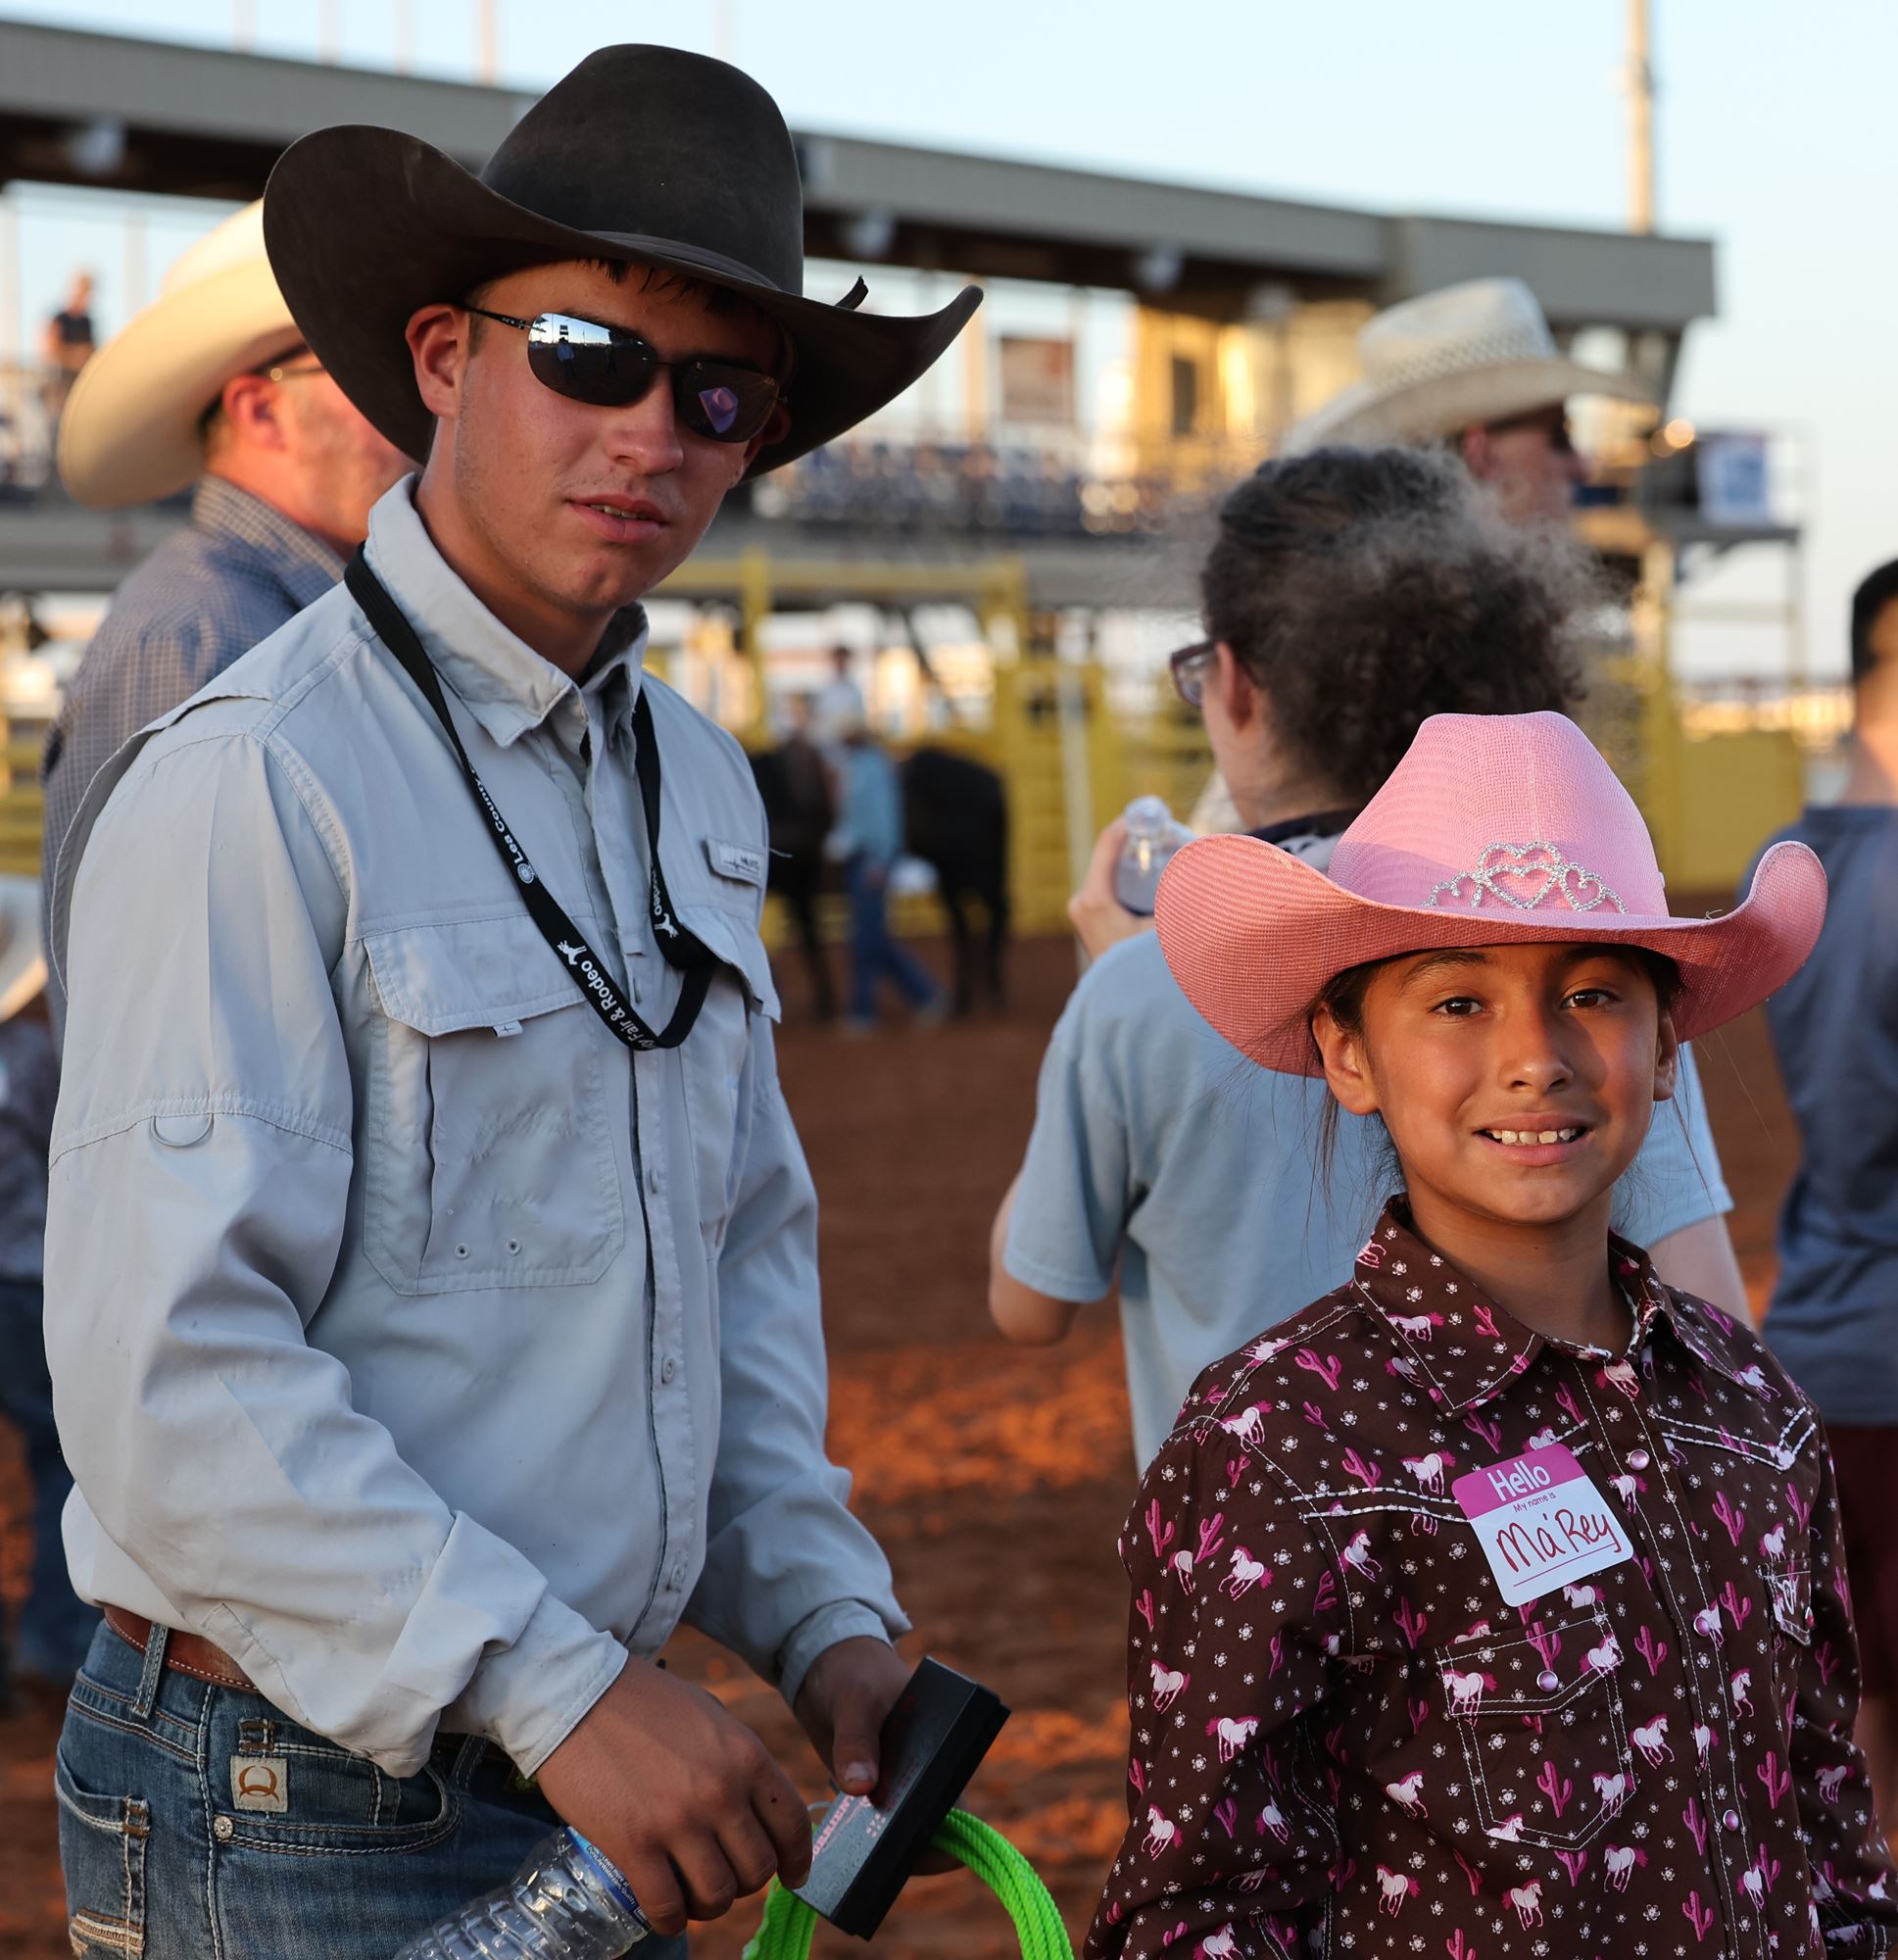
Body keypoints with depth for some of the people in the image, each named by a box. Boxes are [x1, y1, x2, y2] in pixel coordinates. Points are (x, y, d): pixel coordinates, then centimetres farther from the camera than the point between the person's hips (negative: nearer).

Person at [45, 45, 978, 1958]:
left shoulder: (695, 783, 9)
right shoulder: (253, 785, -16)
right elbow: (171, 1375, -22)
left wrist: (822, 1613, 5)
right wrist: (559, 1691, -22)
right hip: (302, 1802, -7)